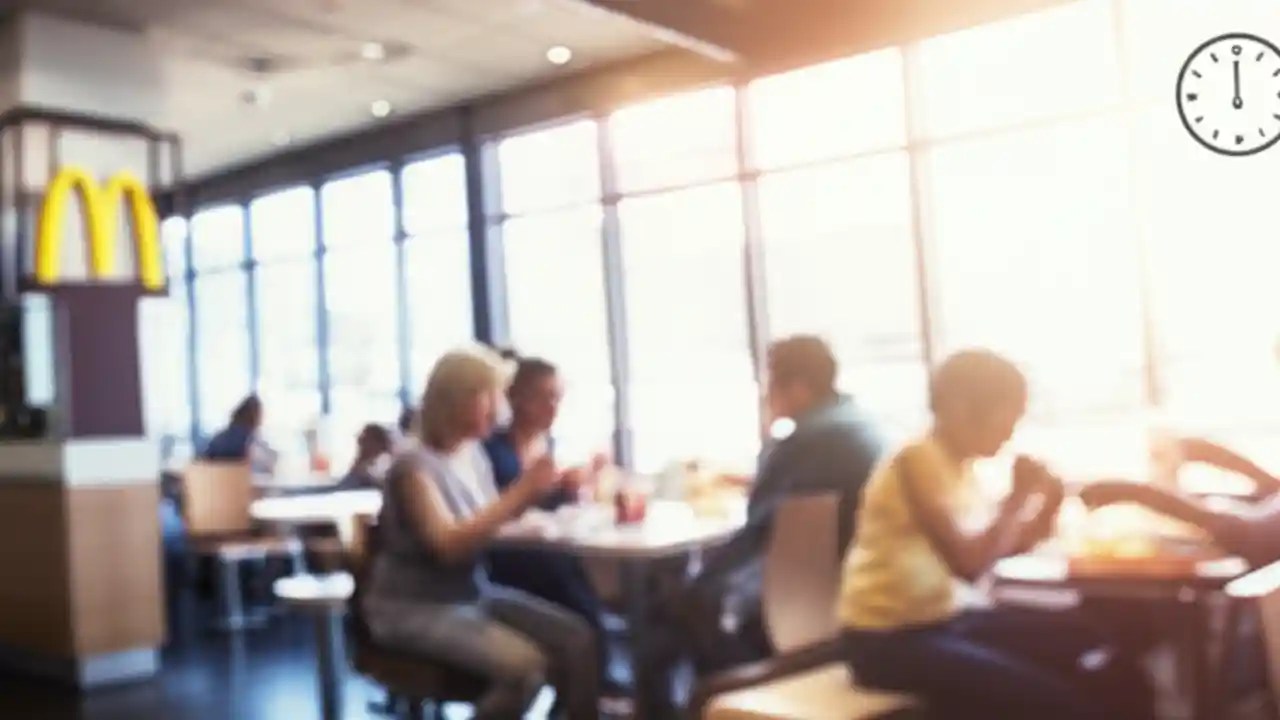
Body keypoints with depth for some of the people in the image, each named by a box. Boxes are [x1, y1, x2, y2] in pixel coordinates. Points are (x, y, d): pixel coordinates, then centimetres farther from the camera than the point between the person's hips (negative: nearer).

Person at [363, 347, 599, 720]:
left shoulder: (474, 453, 4)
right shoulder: (416, 465, -18)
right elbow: (449, 545, -28)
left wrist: (529, 493, -8)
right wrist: (519, 493, -28)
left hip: (476, 592, 7)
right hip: (415, 608, -7)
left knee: (576, 638, -8)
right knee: (524, 664, -26)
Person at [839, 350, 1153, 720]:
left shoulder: (961, 464, 8)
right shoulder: (917, 460, -19)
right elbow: (969, 564, -28)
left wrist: (1046, 503, -1)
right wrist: (1019, 498, -16)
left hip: (944, 619, 9)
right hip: (889, 638, -9)